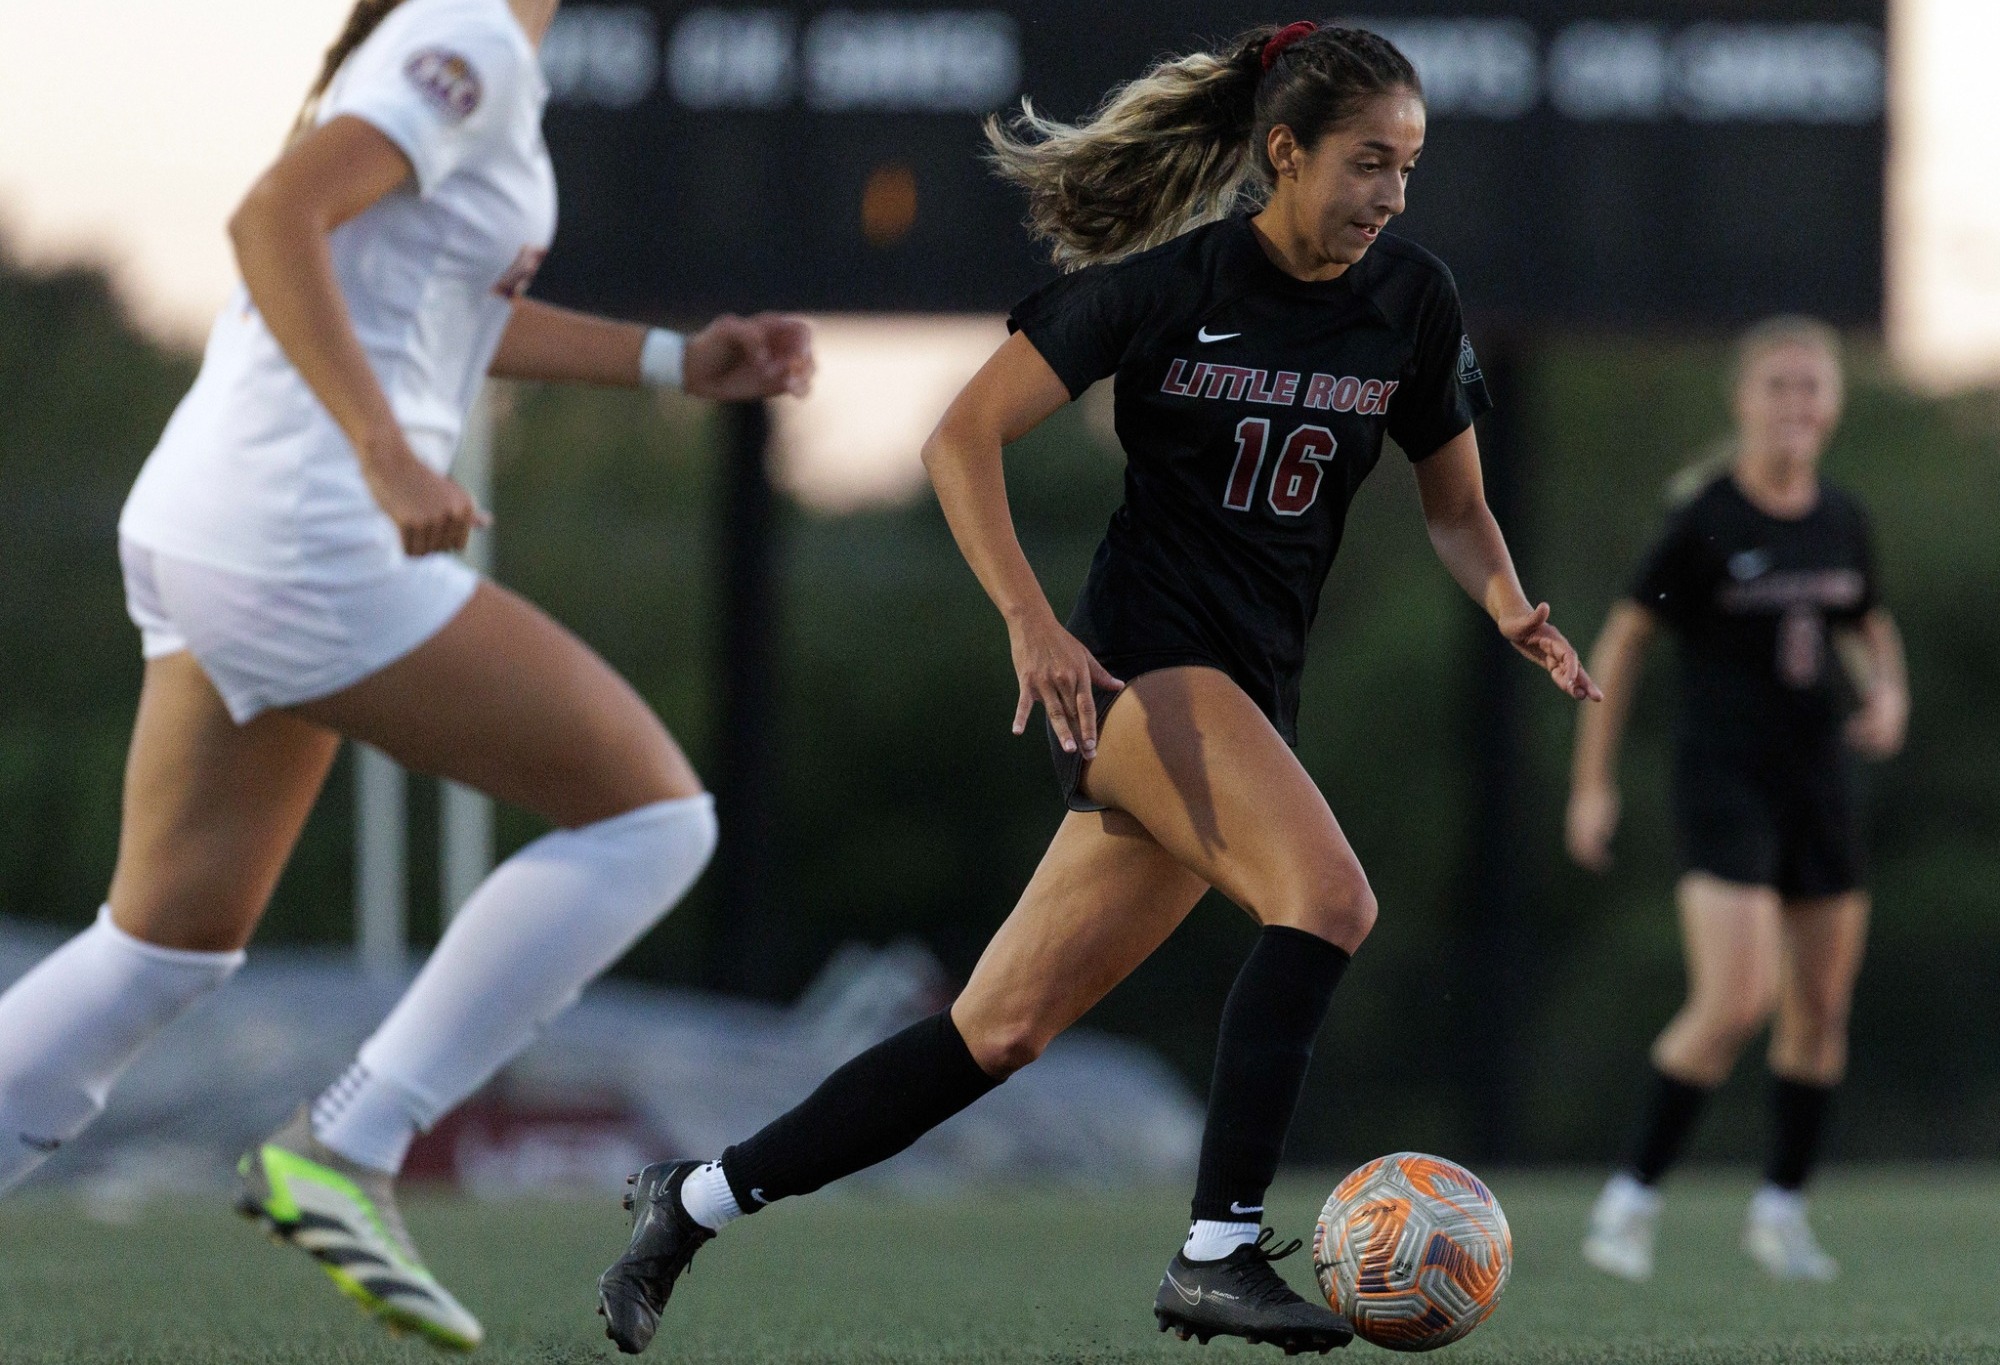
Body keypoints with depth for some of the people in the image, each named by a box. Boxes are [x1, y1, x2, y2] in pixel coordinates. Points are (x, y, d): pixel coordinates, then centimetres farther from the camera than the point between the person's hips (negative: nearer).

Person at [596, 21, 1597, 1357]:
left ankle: (696, 1199, 16)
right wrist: (1030, 620, -21)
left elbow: (1455, 503, 16)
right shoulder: (1168, 284, -10)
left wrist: (1511, 607, -6)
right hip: (1138, 662, -6)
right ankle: (1220, 1255, -28)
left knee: (1004, 1031, 4)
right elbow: (964, 438, -9)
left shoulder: (1413, 301, 5)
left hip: (1253, 696, 6)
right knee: (1329, 895, -29)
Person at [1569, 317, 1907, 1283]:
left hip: (1819, 776, 6)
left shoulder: (1842, 522, 5)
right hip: (1723, 778, -6)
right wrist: (1593, 783, -3)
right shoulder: (1705, 522, -10)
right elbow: (1623, 640, -3)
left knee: (1821, 1008, 8)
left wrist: (1887, 692, 2)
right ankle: (1633, 1194, -5)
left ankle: (1781, 1206, 23)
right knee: (1734, 1003, -18)